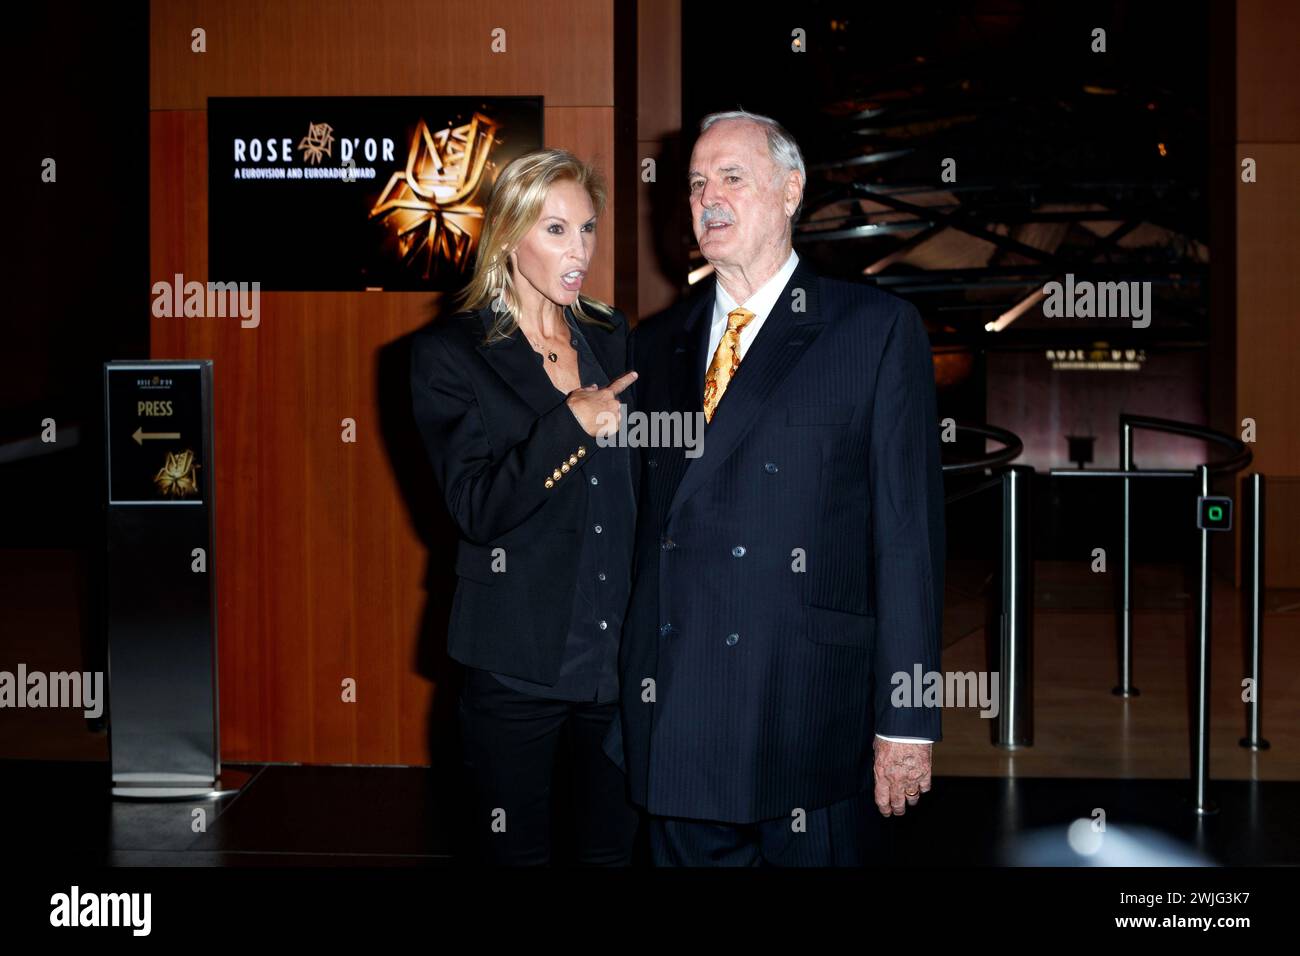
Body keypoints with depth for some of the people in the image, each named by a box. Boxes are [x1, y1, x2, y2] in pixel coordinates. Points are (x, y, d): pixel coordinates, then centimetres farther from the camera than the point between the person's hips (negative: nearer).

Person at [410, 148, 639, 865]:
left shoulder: (610, 337, 9)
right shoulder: (449, 354, -5)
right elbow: (479, 509, -15)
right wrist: (573, 423, -23)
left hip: (619, 648, 4)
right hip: (519, 663, -4)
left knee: (615, 847, 12)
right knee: (516, 854, 8)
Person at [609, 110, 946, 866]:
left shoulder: (878, 330, -1)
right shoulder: (656, 346, 13)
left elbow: (909, 529, -5)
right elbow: (642, 522, 13)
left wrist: (907, 719, -9)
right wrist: (627, 691, 7)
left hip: (811, 720, -4)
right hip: (673, 728, 4)